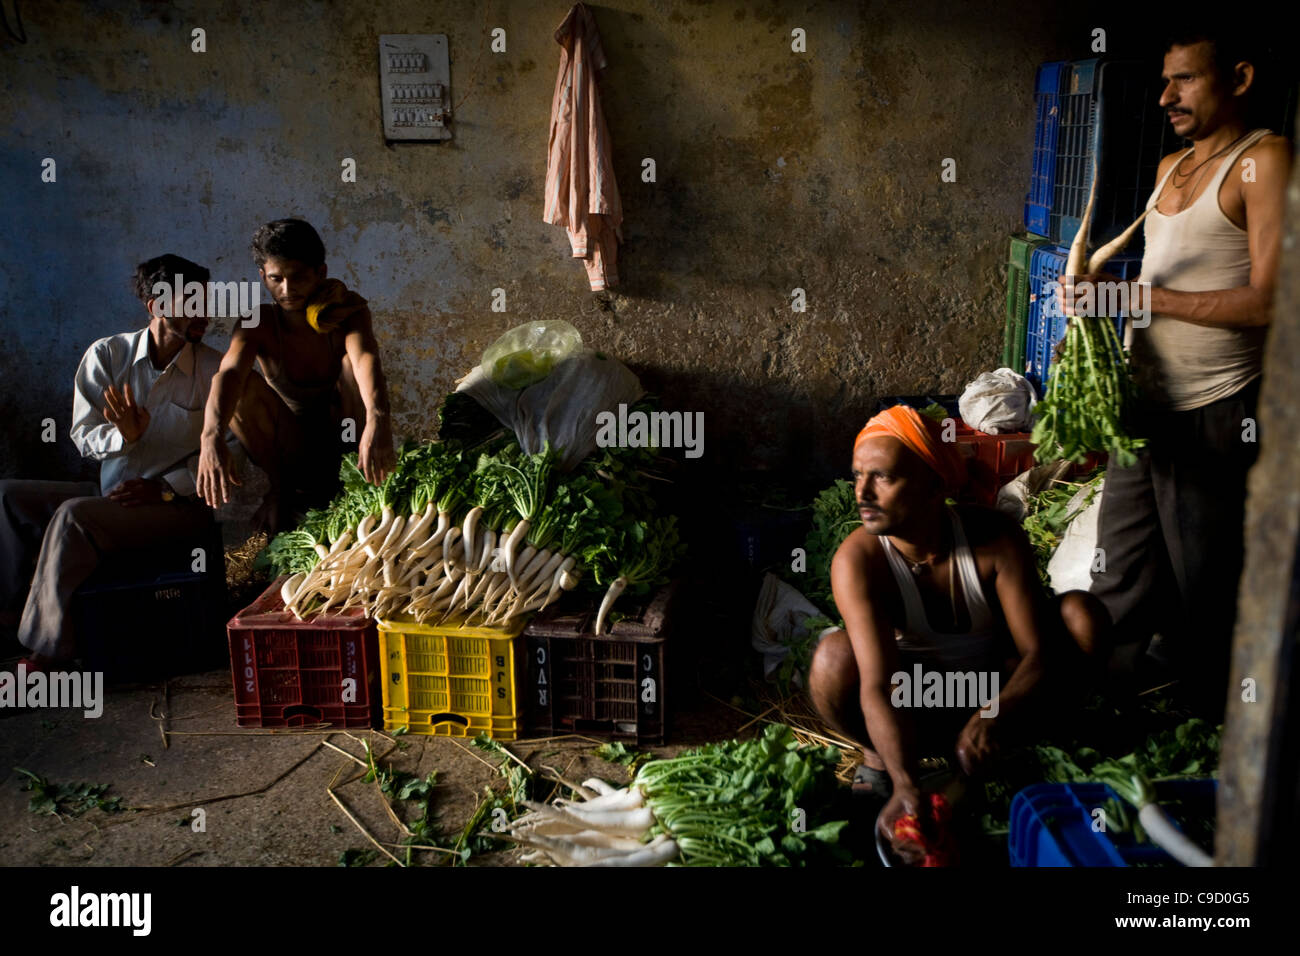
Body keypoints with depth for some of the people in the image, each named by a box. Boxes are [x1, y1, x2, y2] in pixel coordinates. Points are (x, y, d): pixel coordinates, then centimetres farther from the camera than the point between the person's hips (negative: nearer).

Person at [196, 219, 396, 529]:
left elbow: (366, 358, -37)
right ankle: (279, 488, -8)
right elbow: (229, 372, -34)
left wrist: (378, 419, -59)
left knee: (351, 362, -27)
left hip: (345, 437, -1)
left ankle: (369, 479, -16)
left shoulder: (348, 310, -16)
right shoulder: (257, 324, -14)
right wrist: (211, 437, -55)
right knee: (247, 385, -25)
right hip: (294, 450, 1)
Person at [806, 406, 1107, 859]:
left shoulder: (996, 537, -22)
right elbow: (878, 686, -36)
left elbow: (1037, 651, -23)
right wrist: (905, 785, -51)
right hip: (911, 701, -2)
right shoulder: (857, 560, -28)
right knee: (834, 659, -35)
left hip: (993, 686, 2)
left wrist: (994, 717, -43)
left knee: (1083, 615, -21)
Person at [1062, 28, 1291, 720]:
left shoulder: (1265, 161, -9)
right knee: (1118, 585, 12)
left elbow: (1268, 300, -18)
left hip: (1212, 415, -8)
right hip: (1144, 403, 8)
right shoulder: (1170, 168, 16)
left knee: (1201, 593, 1)